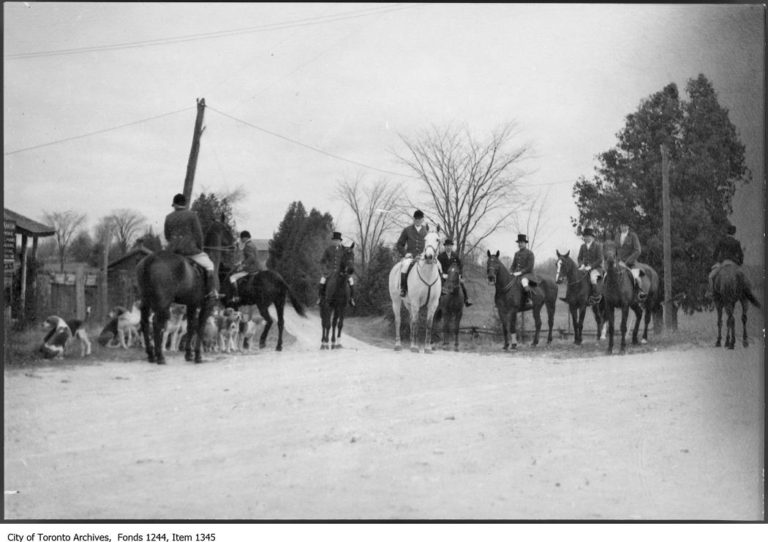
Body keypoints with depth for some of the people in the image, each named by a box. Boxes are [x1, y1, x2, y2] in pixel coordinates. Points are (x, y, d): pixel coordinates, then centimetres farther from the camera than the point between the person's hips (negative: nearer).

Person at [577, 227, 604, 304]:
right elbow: (579, 258, 14)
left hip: (596, 268, -5)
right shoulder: (583, 246, 13)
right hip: (585, 268, 5)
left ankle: (597, 296, -18)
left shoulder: (598, 246, -3)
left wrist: (590, 266, -18)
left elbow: (600, 259, -9)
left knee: (593, 278, -35)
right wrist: (582, 265, -9)